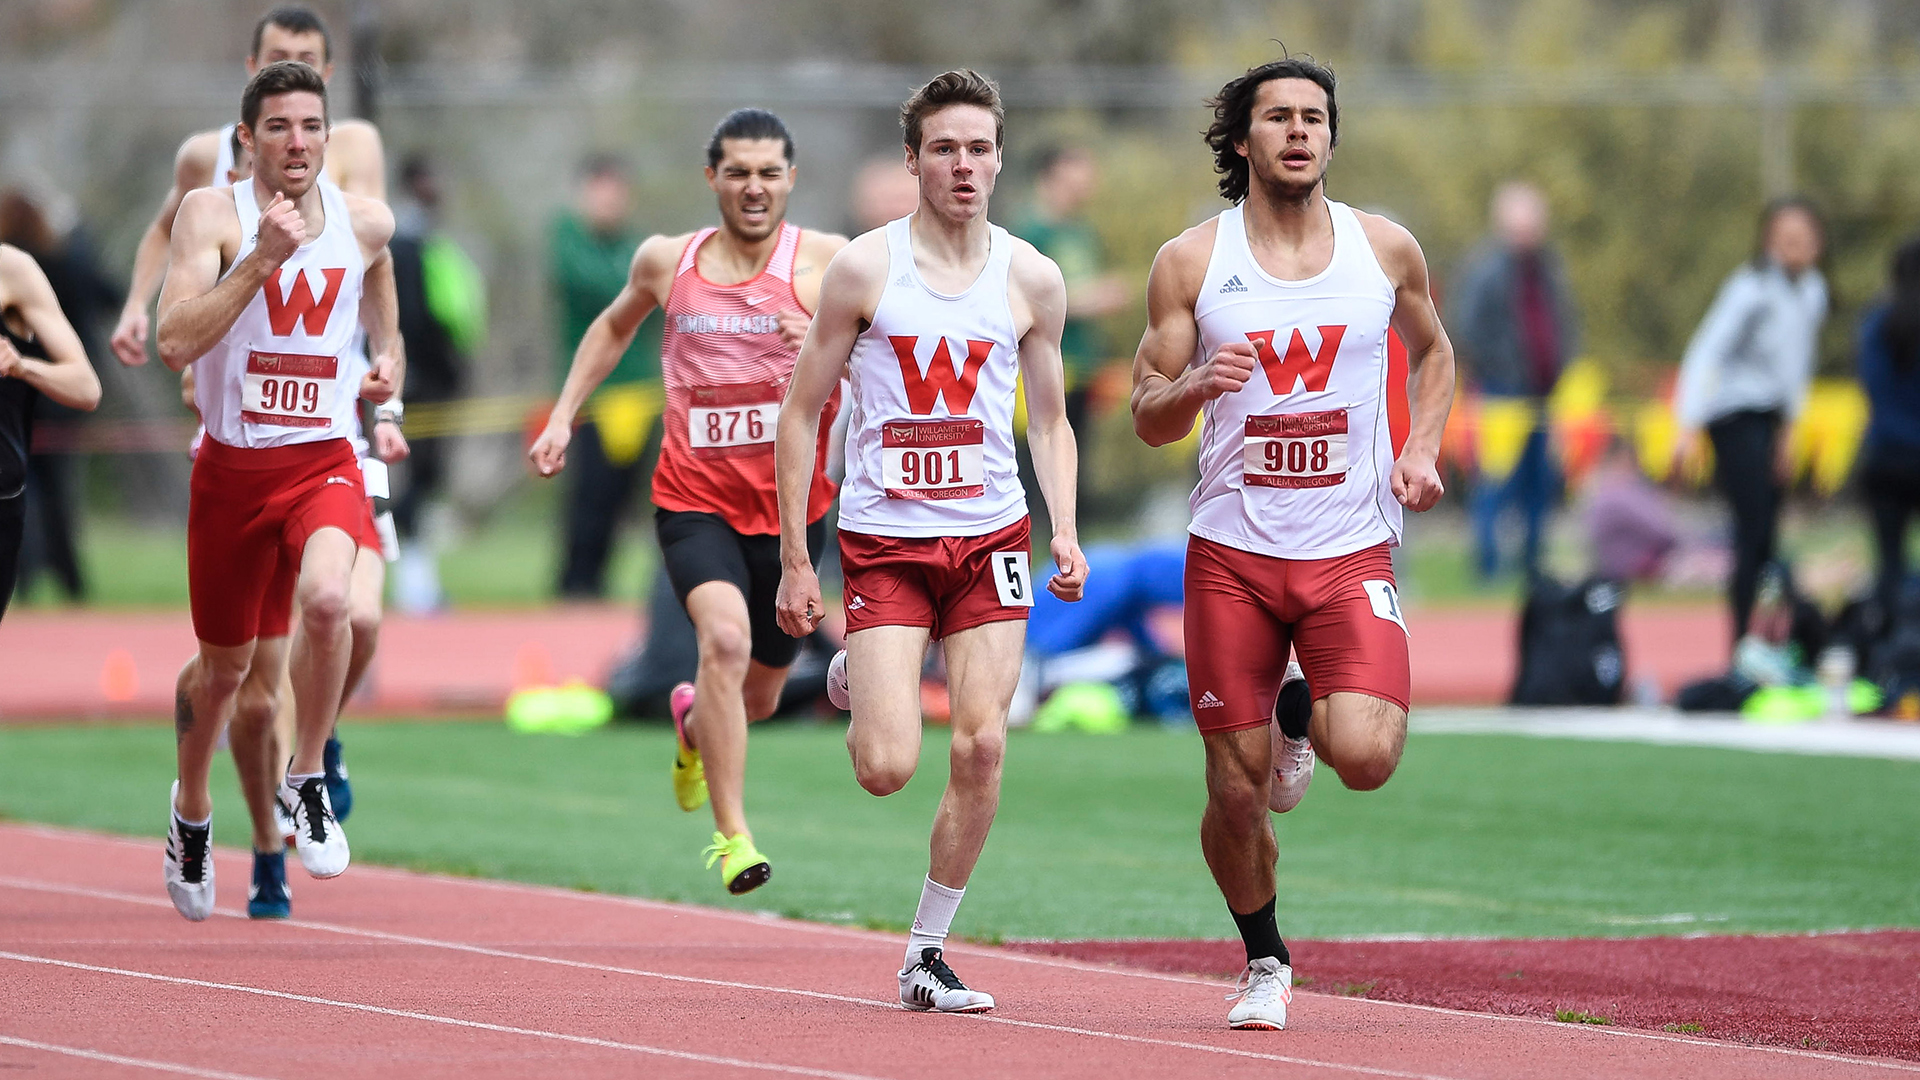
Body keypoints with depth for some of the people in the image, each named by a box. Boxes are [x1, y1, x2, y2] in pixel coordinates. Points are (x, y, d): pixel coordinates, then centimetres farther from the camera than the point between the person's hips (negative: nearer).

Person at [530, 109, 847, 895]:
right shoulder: (667, 262, 3)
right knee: (725, 637, -28)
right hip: (694, 499, -1)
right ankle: (732, 835, -27)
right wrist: (563, 415, 17)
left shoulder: (826, 262, -5)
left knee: (758, 695, 16)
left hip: (793, 505, 1)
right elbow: (616, 326, 24)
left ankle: (692, 722, 54)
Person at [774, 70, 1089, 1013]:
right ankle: (858, 680, 26)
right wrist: (795, 562, -3)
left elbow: (1049, 420, 14)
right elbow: (802, 413, 1)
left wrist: (1065, 529, -3)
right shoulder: (864, 269, -5)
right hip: (883, 537, -2)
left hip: (989, 536, 2)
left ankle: (927, 954, 8)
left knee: (981, 748, -8)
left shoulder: (1032, 279, 3)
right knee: (887, 770, -11)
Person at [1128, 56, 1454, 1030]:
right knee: (1236, 793, 1)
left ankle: (1301, 714, 16)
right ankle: (1264, 962, 28)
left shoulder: (1386, 249, 3)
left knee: (1367, 756, -21)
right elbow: (1148, 419, 3)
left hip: (1351, 549, 0)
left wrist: (1421, 449, 5)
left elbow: (1432, 352, 23)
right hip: (1232, 552, 0)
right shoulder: (1190, 263, -1)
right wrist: (1198, 385, -19)